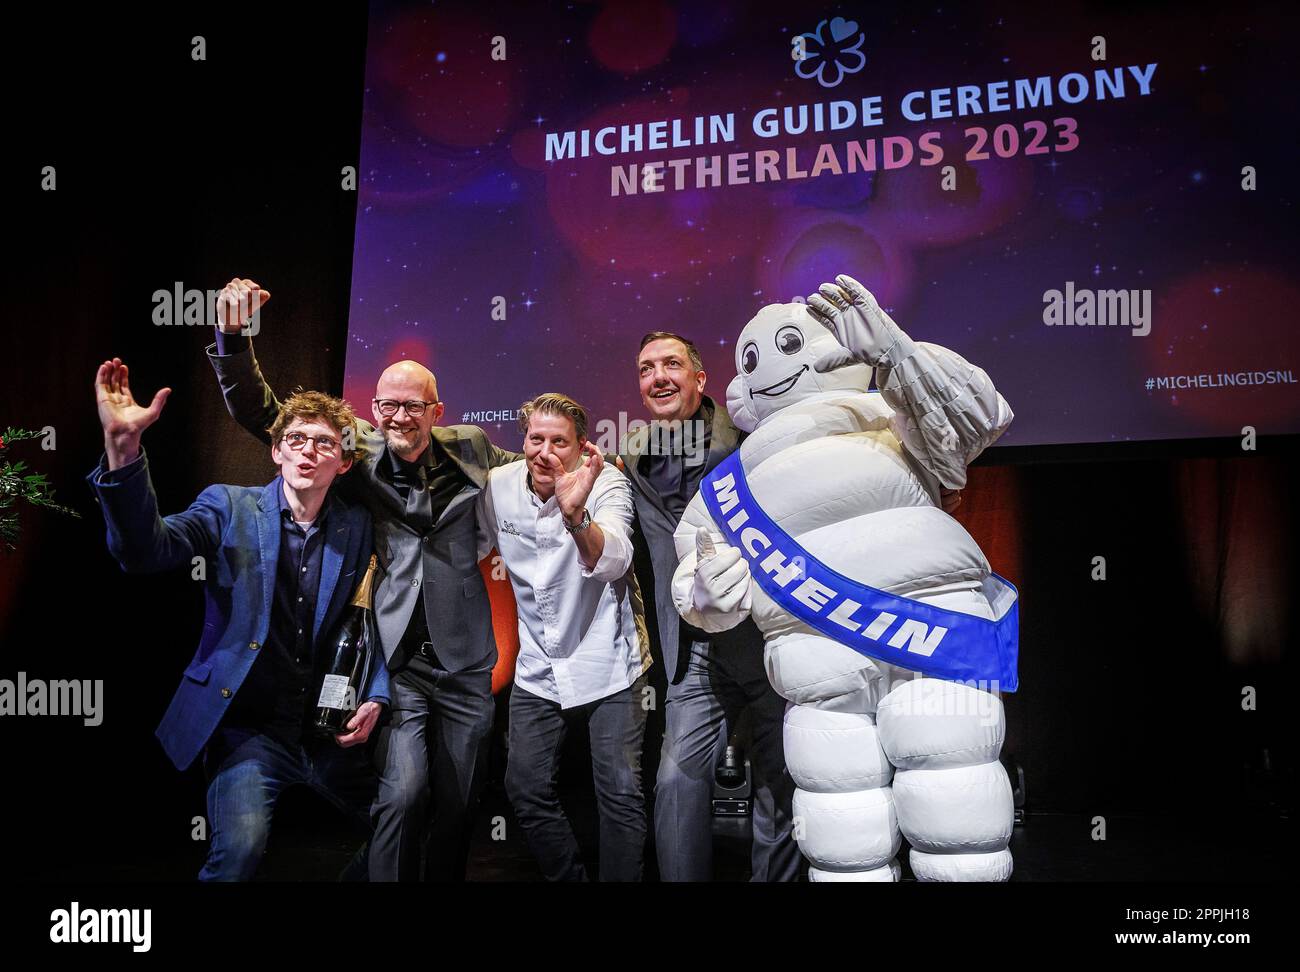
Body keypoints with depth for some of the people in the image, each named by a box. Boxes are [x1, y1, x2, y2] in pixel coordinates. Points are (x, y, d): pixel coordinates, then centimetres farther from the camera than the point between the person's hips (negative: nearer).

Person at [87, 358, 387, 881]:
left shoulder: (357, 526, 3)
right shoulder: (230, 508, -2)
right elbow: (147, 550, -19)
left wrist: (375, 697, -6)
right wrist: (123, 446, -32)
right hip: (249, 728, -3)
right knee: (240, 847, -26)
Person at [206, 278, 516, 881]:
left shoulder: (471, 449, 4)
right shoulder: (360, 453, 0)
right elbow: (259, 413, -1)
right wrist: (233, 336, -14)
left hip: (465, 662, 2)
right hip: (397, 660, -2)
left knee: (459, 803, 10)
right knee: (403, 793, -15)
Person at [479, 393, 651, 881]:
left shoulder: (605, 482, -17)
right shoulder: (499, 485, -5)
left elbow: (613, 561, -36)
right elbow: (471, 547, 14)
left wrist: (575, 516, -54)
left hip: (606, 663, -4)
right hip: (538, 669, 4)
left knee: (621, 793, -4)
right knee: (526, 789, 6)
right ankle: (568, 877, 26)